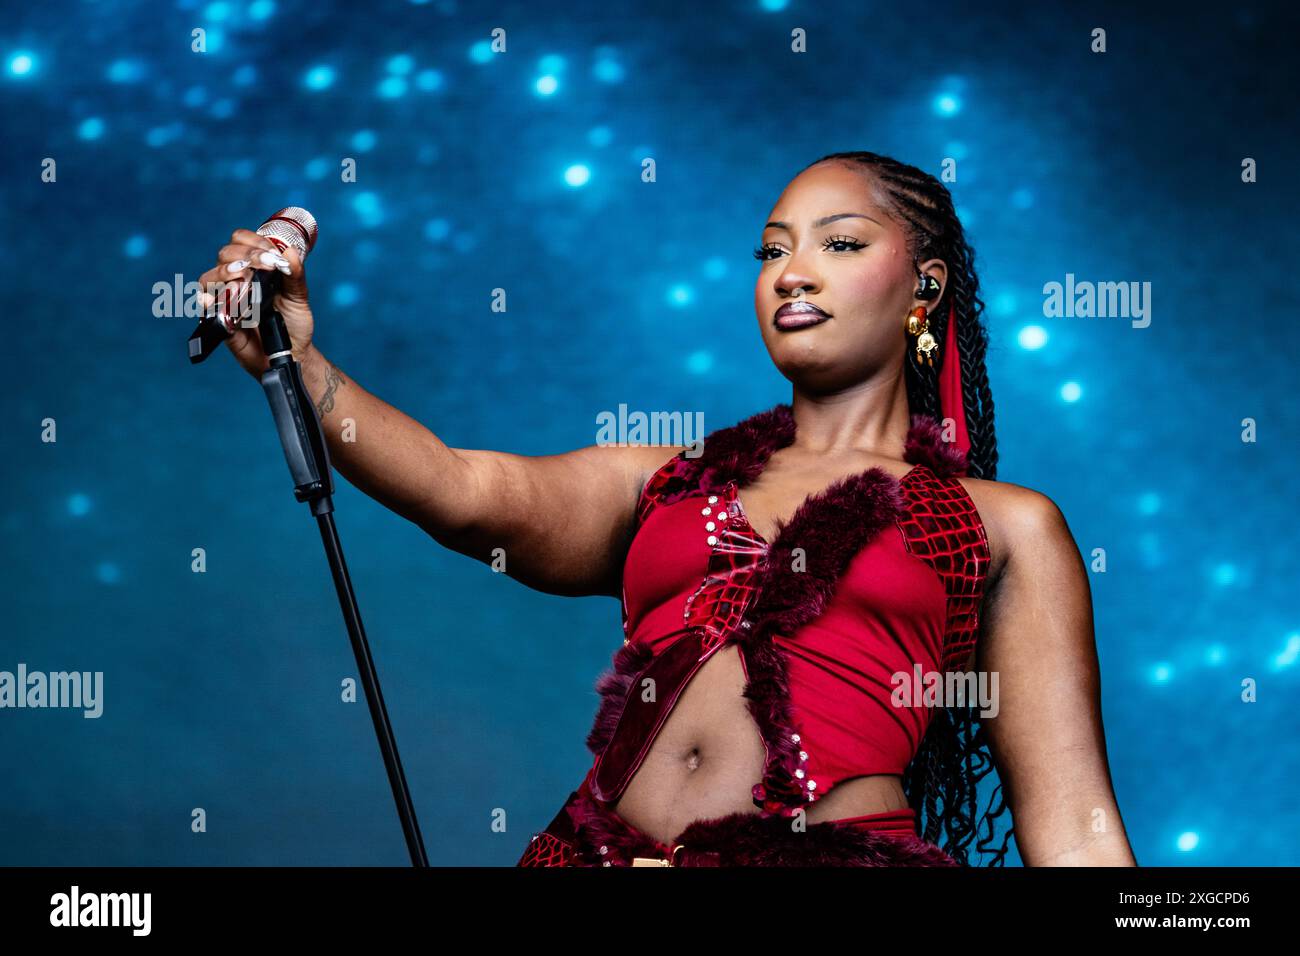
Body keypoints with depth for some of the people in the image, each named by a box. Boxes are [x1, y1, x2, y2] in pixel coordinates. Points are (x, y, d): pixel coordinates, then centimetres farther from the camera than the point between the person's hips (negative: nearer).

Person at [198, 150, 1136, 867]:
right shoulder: (662, 480, 17)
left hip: (845, 846, -3)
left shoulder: (1006, 529, 12)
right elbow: (466, 491, 1)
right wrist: (296, 363, -12)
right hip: (601, 846, 3)